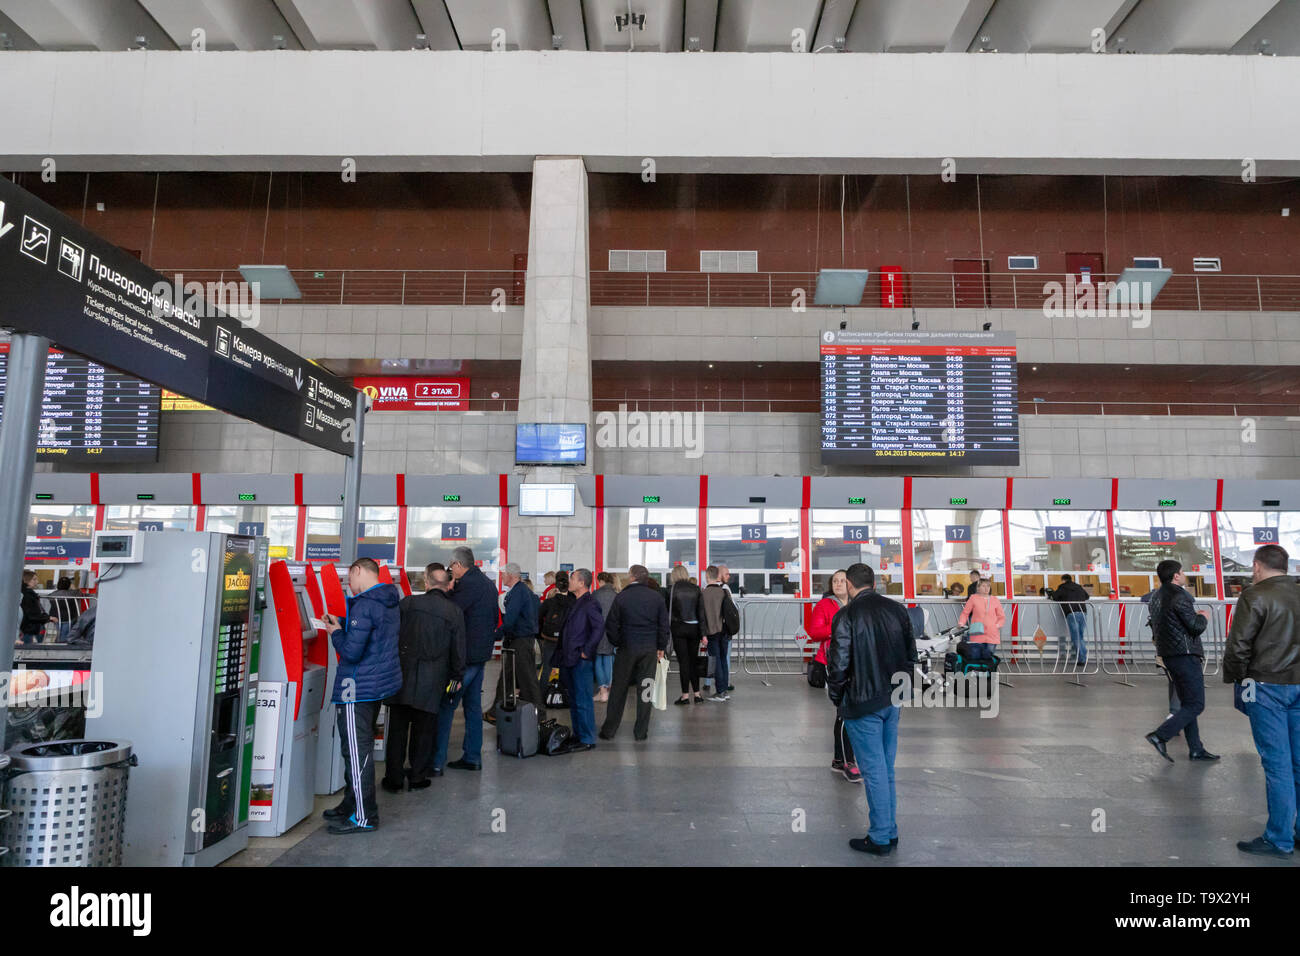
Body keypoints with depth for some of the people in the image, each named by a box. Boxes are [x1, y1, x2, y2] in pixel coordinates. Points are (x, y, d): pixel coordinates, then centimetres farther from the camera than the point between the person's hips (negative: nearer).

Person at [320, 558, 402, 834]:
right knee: (359, 748, 20)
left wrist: (335, 633, -6)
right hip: (381, 683, 10)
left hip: (359, 688, -10)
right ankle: (352, 804, 33)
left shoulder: (365, 605, -20)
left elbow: (351, 651, -24)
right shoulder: (391, 602, 9)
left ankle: (364, 817, 7)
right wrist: (341, 624, 14)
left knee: (357, 750, -1)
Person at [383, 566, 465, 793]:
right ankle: (417, 777, 18)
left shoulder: (408, 603, -1)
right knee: (424, 729, 11)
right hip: (432, 680, 0)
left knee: (398, 727, 9)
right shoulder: (455, 613, -1)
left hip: (403, 674, 0)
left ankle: (394, 778, 14)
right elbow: (458, 649, 2)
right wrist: (457, 676, 14)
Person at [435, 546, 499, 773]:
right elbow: (496, 618, 21)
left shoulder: (468, 583, -14)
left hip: (465, 654, -9)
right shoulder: (487, 583, 15)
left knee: (446, 706, -5)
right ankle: (473, 757, 20)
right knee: (473, 705, 14)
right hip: (481, 653, 9)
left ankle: (436, 761, -3)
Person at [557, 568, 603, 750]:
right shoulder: (575, 602, 16)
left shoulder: (590, 603, -13)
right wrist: (562, 651, 16)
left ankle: (588, 740, 3)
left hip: (582, 660, -9)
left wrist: (586, 651, -18)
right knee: (574, 701, 16)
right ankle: (578, 735, 26)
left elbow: (599, 628, -21)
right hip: (570, 660, 9)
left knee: (583, 701, -4)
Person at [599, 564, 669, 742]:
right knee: (645, 689, 7)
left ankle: (609, 730, 14)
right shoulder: (657, 598, 1)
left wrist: (617, 643, 9)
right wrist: (661, 647, 12)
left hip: (627, 649, -2)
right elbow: (663, 626, 4)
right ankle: (641, 732, 11)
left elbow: (611, 625, -5)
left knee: (618, 690, 8)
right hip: (650, 649, 2)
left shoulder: (621, 597, -7)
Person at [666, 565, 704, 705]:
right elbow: (701, 610, 6)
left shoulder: (671, 589, -4)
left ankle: (685, 695, 1)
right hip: (694, 628, 3)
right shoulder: (696, 588, 4)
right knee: (693, 660, 11)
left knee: (683, 661, 0)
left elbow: (667, 610, -1)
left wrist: (666, 630, 6)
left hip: (678, 628, -3)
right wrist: (703, 632, 10)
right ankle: (697, 693, 14)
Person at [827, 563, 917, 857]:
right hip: (893, 700, 6)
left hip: (862, 704, -6)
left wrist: (836, 698, 1)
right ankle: (890, 832, 25)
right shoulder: (896, 609, 3)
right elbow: (911, 653, 9)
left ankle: (880, 838, 13)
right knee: (887, 769, 17)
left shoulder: (846, 615, -15)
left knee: (874, 771, 3)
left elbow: (838, 663, -14)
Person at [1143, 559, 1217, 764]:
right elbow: (1196, 627, -18)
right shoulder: (1179, 596, -17)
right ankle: (1160, 736, -12)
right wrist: (1203, 617, 4)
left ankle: (1196, 749, 19)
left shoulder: (1157, 596, 12)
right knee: (1195, 704, -4)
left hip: (1168, 654, 9)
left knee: (1187, 703, 15)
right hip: (1185, 655, -9)